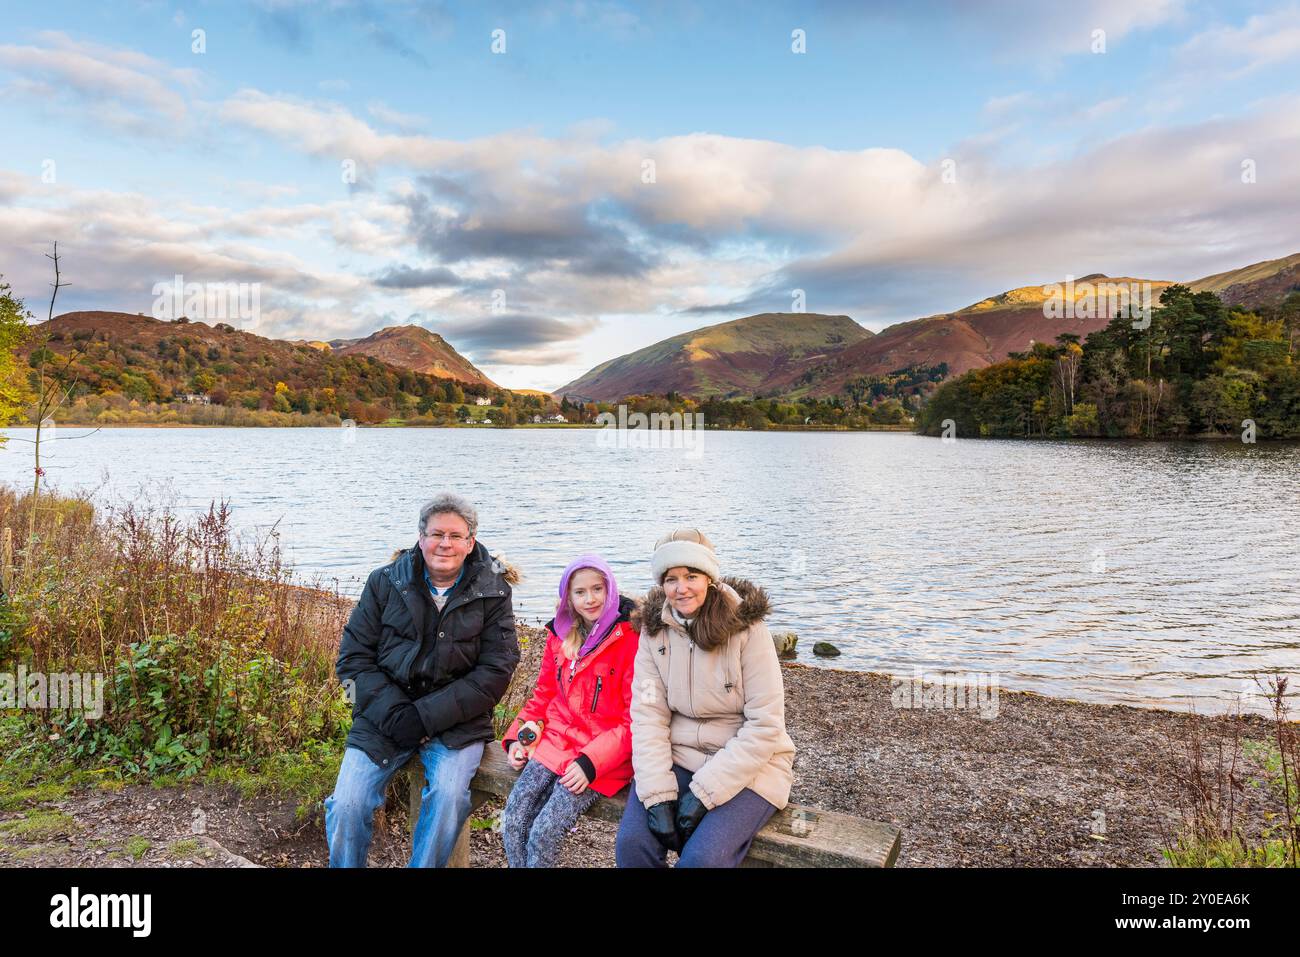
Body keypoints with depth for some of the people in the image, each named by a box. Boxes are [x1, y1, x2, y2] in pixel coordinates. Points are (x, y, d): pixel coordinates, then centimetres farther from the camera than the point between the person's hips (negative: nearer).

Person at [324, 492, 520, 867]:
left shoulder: (492, 593, -2)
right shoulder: (385, 582, 2)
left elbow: (495, 671, -7)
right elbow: (353, 657, 2)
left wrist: (426, 716, -15)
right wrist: (393, 711, -13)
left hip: (456, 718, -1)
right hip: (385, 713, 2)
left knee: (449, 795, -25)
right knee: (348, 805, -15)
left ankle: (423, 865, -1)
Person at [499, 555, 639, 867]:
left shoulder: (630, 638, -11)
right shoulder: (560, 635, 8)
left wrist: (591, 762, -19)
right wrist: (517, 737, 5)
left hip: (602, 756, -5)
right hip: (555, 741, 6)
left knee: (544, 834, -17)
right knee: (512, 823, -10)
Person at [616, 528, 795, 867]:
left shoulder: (746, 628, -15)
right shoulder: (655, 630, -2)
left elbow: (764, 726, -16)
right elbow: (648, 715, -7)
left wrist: (704, 791, -19)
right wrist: (657, 794, -18)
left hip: (748, 764, -3)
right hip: (679, 758, 4)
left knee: (702, 857, -24)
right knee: (632, 842, -17)